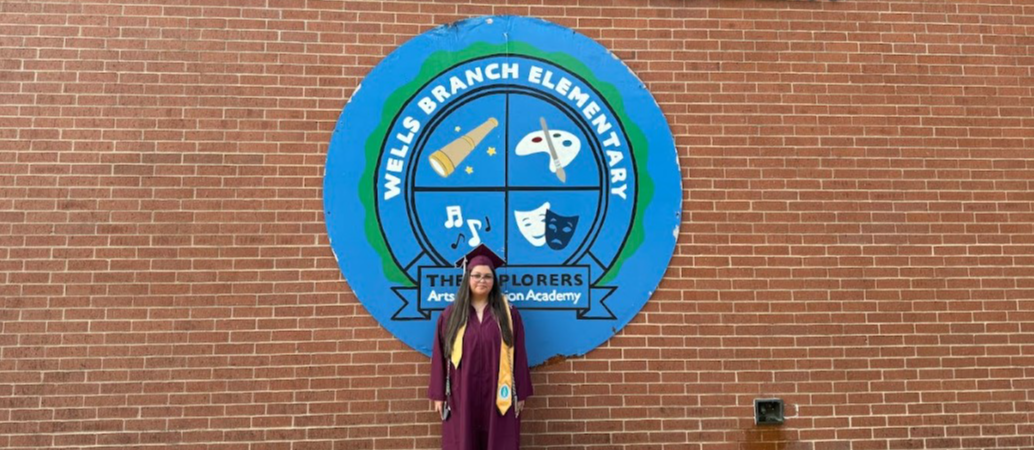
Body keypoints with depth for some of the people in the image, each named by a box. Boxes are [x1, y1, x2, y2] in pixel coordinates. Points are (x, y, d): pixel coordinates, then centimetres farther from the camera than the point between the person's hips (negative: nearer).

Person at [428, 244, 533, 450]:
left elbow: (519, 355, 3)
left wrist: (520, 393, 1)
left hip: (498, 397, 0)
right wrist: (438, 394, 1)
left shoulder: (508, 313, 3)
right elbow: (440, 357, 4)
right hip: (462, 396, 0)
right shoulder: (450, 314, 3)